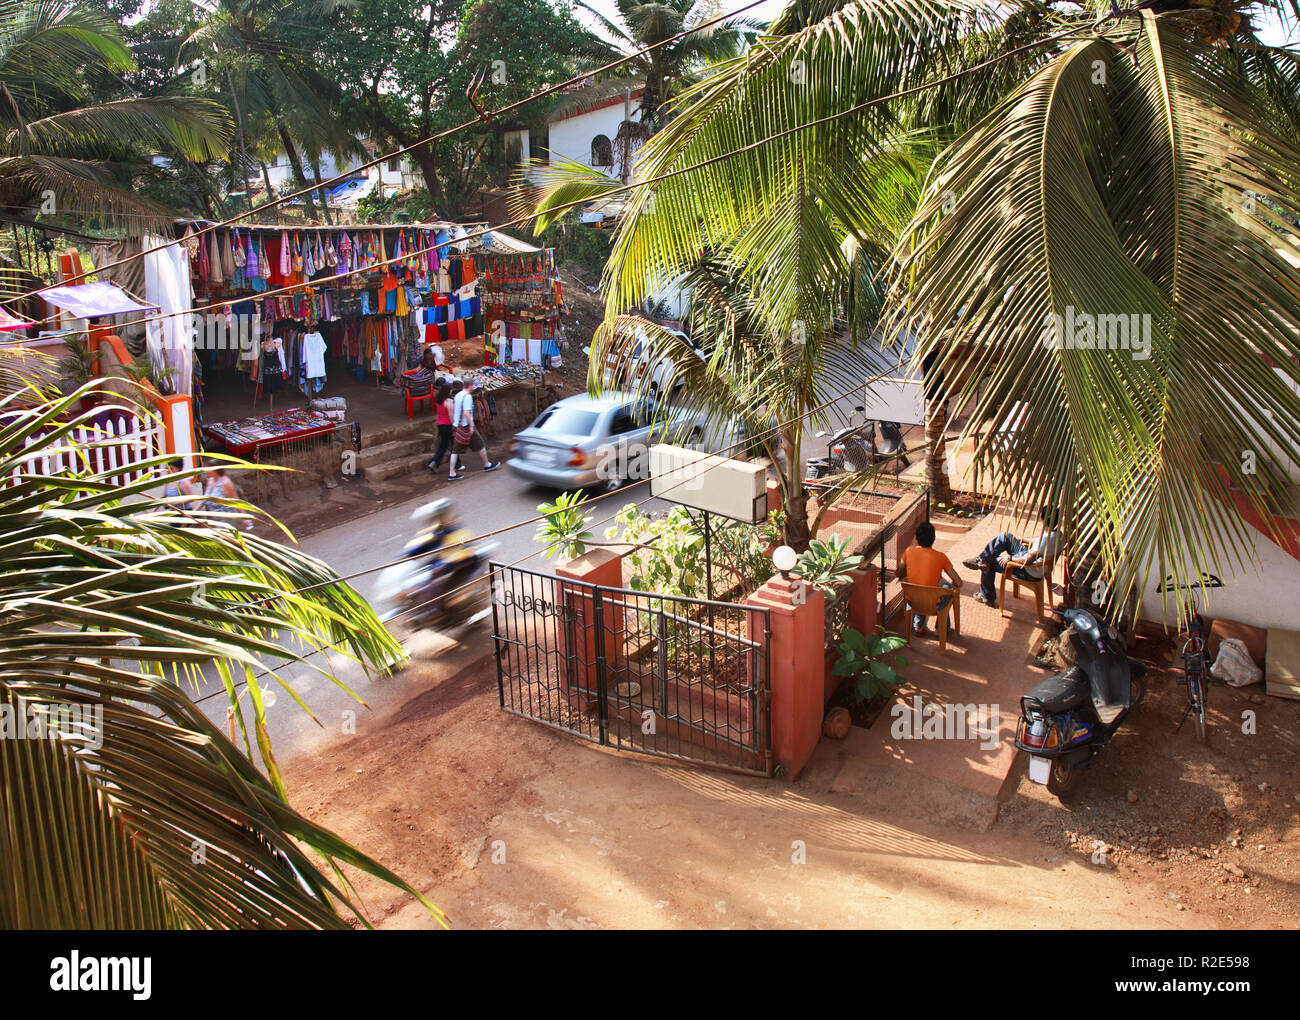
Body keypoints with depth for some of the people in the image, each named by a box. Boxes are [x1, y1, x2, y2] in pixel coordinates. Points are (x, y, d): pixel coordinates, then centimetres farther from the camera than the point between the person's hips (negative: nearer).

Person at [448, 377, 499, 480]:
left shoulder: (457, 396, 12)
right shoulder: (467, 396, -14)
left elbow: (453, 411, 16)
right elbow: (466, 412, -23)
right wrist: (471, 426, -19)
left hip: (457, 426, 8)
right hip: (466, 426, -8)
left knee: (456, 450, 4)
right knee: (480, 445, 11)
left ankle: (452, 474, -1)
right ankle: (487, 465, 27)